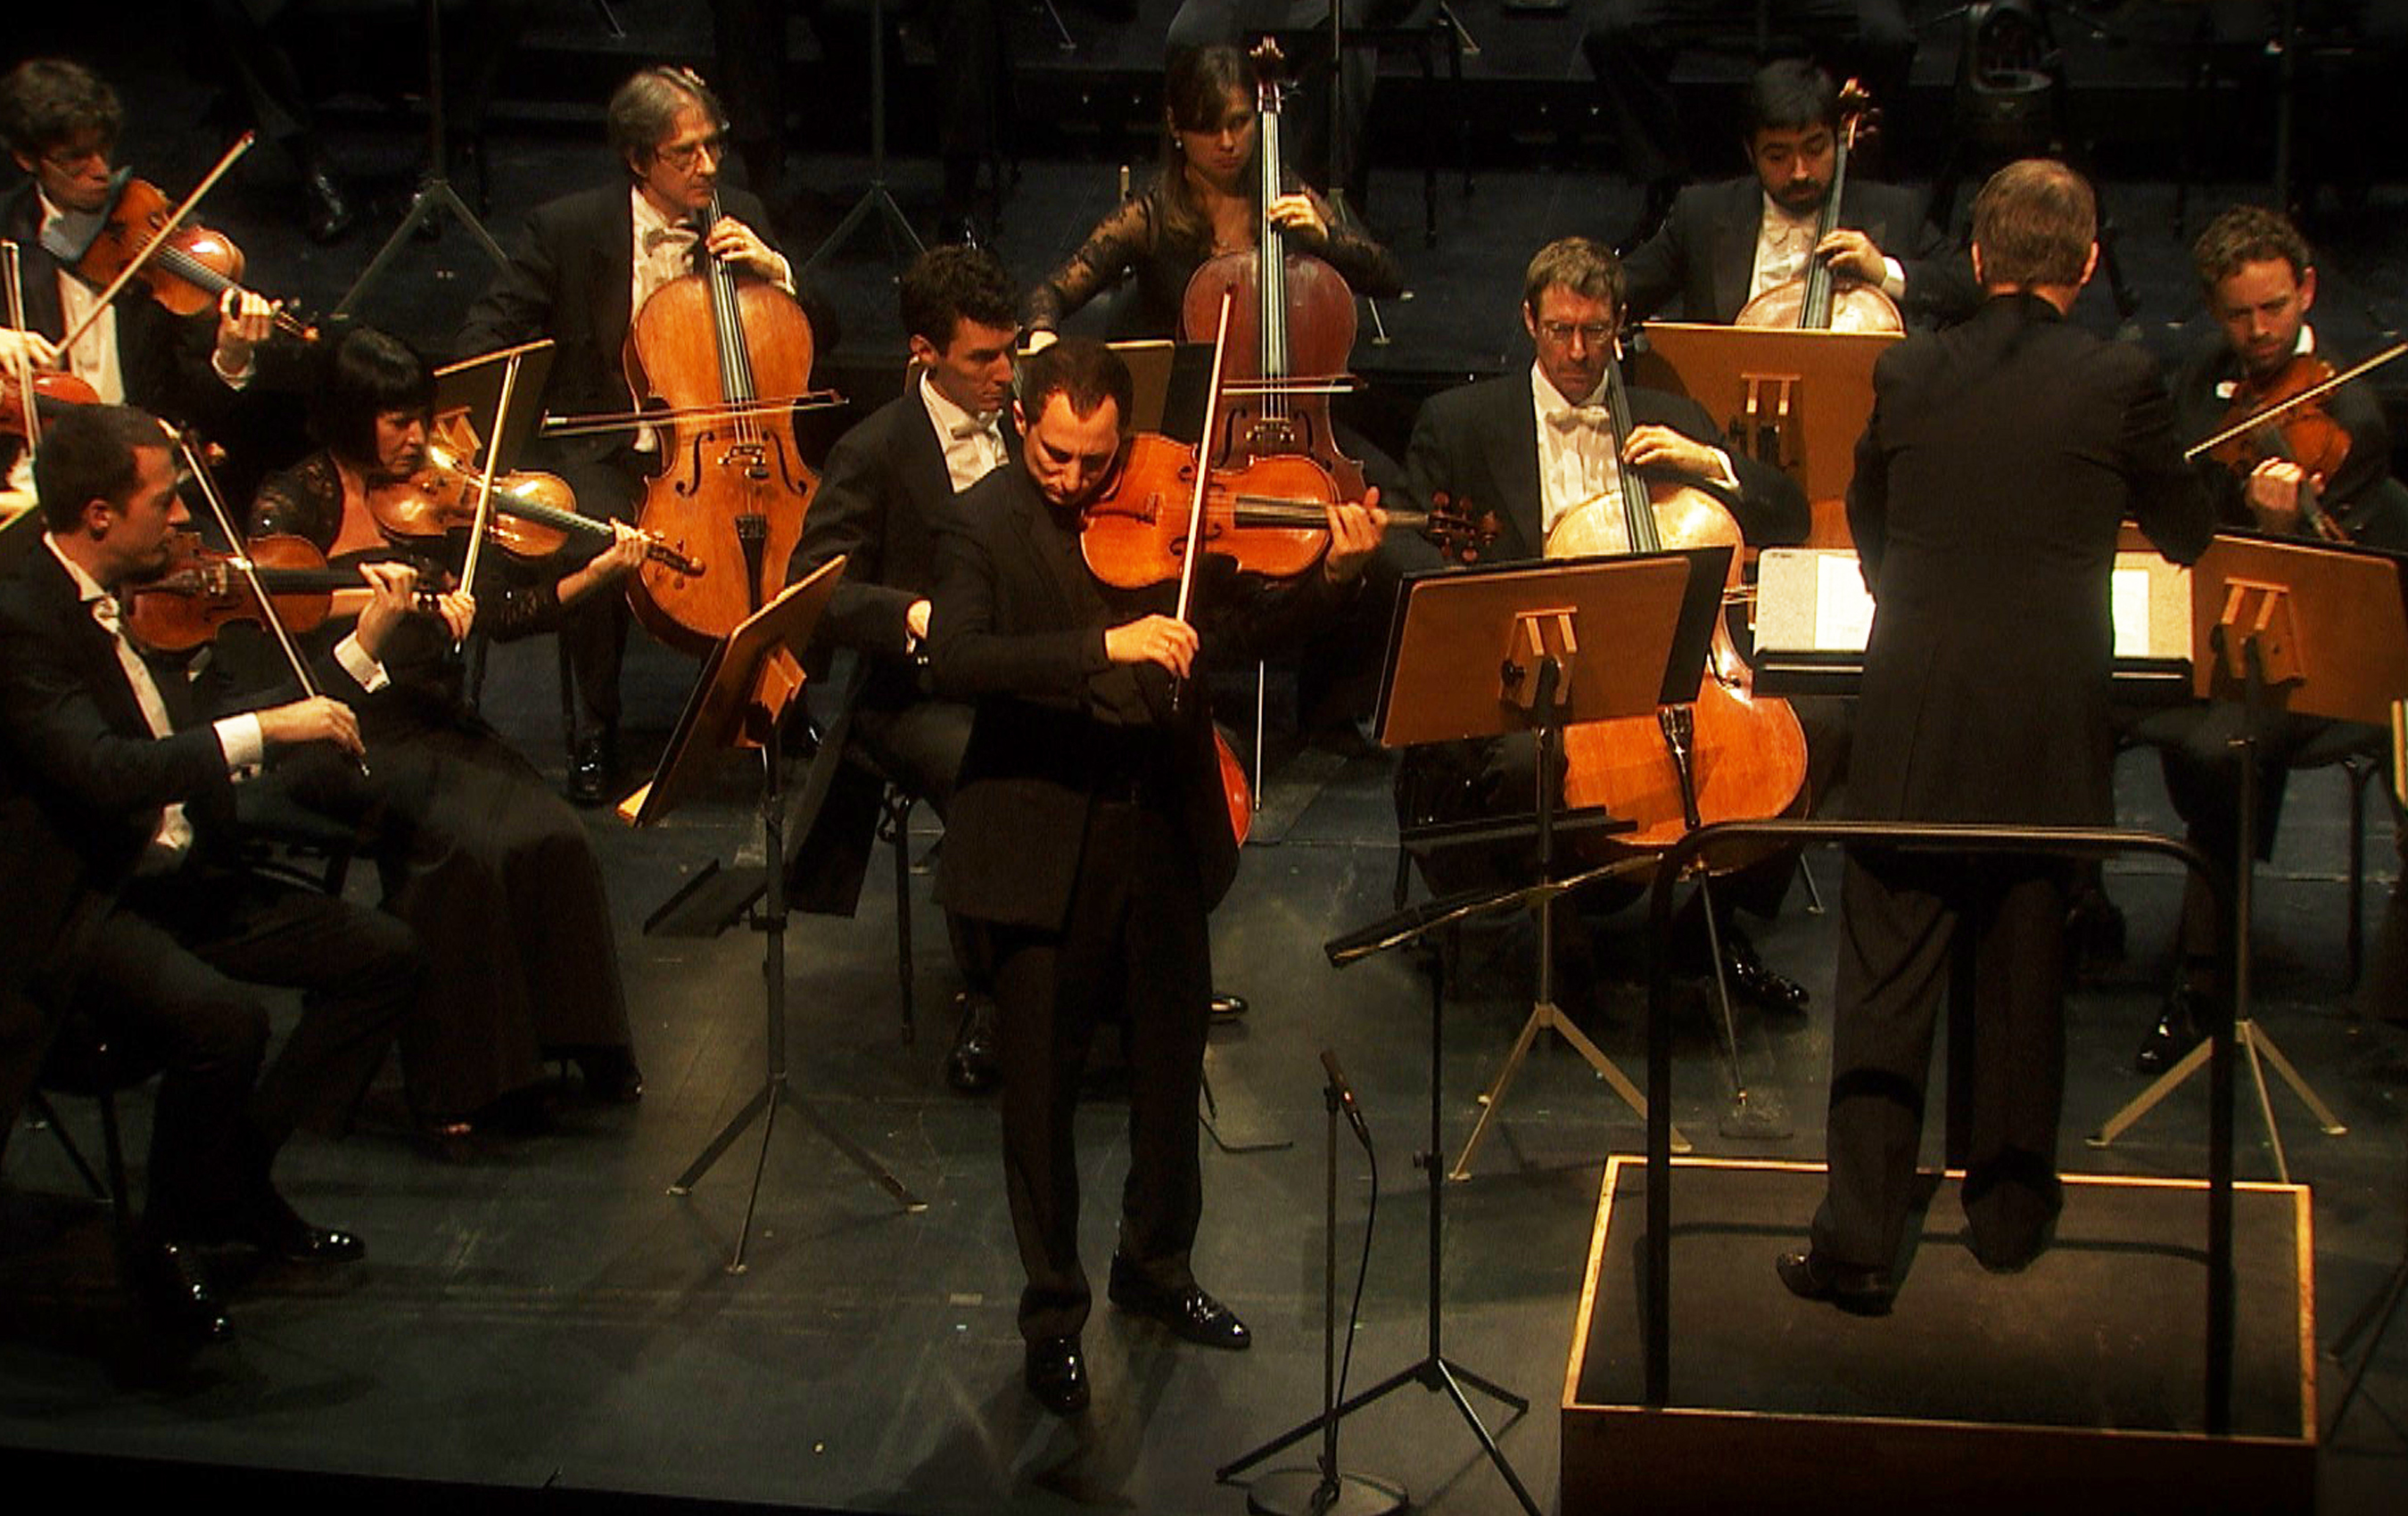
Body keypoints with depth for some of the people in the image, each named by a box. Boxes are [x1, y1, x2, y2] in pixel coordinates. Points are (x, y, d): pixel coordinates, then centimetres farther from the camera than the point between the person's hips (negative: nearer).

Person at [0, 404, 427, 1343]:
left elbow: (211, 745, 14)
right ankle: (174, 1238, -8)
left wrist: (362, 646, 12)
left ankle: (243, 1178, 9)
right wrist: (262, 729, -35)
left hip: (182, 880, 9)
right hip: (77, 907, -9)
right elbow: (105, 773, -33)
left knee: (383, 957, 0)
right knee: (222, 1016, -34)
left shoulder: (144, 602, 9)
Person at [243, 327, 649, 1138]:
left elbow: (500, 610, 5)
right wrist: (402, 615, -25)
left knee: (554, 837, -20)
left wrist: (598, 574, -8)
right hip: (347, 735, -5)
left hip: (437, 727, 5)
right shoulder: (291, 507, -2)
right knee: (466, 844, -29)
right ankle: (454, 1080, -17)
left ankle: (575, 1041, -4)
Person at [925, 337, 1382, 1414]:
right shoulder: (984, 525, -9)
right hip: (1041, 846, -4)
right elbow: (954, 662, -24)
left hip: (1162, 830, 4)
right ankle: (1053, 1312, 21)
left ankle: (1157, 1265, 38)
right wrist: (1105, 647, -34)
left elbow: (1240, 630, 3)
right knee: (1039, 1087, 5)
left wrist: (1333, 575, -14)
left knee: (1171, 1064, 17)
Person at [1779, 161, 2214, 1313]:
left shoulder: (1907, 373, 2)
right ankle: (2010, 1209, 26)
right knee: (2024, 969, 15)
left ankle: (1860, 1236, 0)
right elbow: (2186, 539, 10)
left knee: (1885, 978, 5)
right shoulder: (2120, 383, -5)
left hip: (1910, 717, 1)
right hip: (2051, 725, -1)